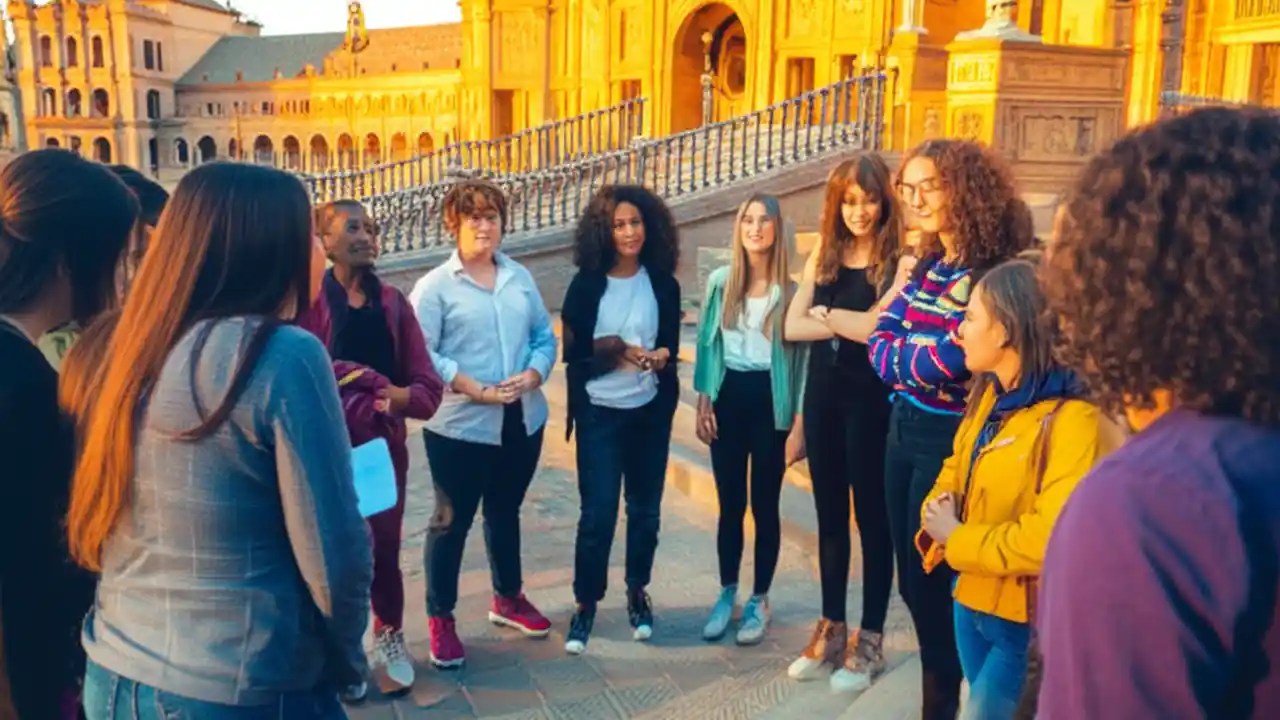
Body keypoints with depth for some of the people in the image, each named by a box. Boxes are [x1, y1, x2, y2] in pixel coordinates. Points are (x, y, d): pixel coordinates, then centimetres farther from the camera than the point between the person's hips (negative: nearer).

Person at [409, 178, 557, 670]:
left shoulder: (520, 278, 8)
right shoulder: (434, 286, -7)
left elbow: (545, 337, 8)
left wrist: (532, 376, -12)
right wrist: (476, 390, -20)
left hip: (523, 420, 5)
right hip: (459, 425, -5)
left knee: (505, 511, 21)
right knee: (452, 520, 6)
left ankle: (508, 598, 39)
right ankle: (440, 618, 21)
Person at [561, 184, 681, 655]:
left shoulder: (663, 284, 1)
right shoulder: (586, 284, -4)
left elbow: (670, 348, 3)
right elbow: (574, 354, -6)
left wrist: (661, 356, -19)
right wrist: (620, 351, -17)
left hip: (650, 411, 2)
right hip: (600, 412, -2)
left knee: (645, 508, 11)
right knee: (597, 513, -2)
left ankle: (637, 593, 30)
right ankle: (585, 604, 14)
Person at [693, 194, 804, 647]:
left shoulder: (791, 288, -4)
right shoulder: (720, 282, 3)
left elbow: (802, 352, -4)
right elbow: (707, 344, 7)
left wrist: (798, 420, -7)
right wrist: (703, 403, 2)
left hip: (770, 400, -2)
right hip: (728, 396, 2)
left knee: (764, 505, 6)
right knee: (730, 504, 9)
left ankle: (759, 601, 21)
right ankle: (727, 595, 24)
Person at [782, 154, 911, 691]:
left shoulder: (899, 260, -8)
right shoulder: (823, 257, 8)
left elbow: (886, 331, -21)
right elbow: (792, 328, -1)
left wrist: (826, 313, -6)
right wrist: (855, 322, -12)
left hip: (870, 400, -5)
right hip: (823, 395, 6)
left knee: (871, 517, 5)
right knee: (830, 515, 14)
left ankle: (870, 640, 19)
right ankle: (830, 630, 27)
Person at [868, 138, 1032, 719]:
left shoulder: (991, 273, -16)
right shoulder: (927, 266, 9)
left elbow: (948, 360, -25)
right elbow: (880, 341, 4)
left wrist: (900, 355, -9)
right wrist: (920, 355, -15)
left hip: (949, 439, -8)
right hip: (904, 428, 8)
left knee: (933, 579, 4)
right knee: (911, 577, 16)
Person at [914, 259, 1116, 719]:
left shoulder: (1072, 420, -24)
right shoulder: (990, 394, 4)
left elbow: (1050, 540, -31)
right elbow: (957, 467, 15)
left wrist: (957, 541, -19)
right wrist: (939, 509, -8)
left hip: (1028, 621, -8)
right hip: (972, 597, 8)